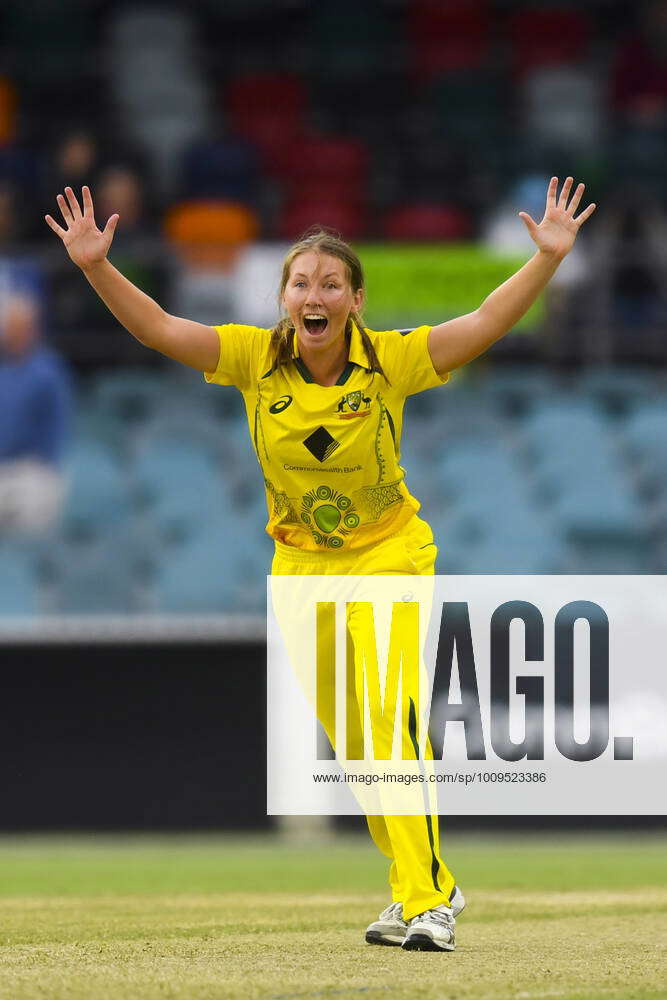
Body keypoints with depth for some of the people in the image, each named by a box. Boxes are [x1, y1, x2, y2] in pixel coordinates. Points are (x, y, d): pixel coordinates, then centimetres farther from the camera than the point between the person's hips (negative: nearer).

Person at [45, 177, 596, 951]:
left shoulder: (391, 360, -14)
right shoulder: (256, 358, -10)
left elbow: (485, 323, -19)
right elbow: (157, 328, -14)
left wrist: (549, 257, -29)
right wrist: (97, 268, -26)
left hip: (388, 556, -3)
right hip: (301, 566, 3)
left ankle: (424, 900, -19)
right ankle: (428, 888, 25)